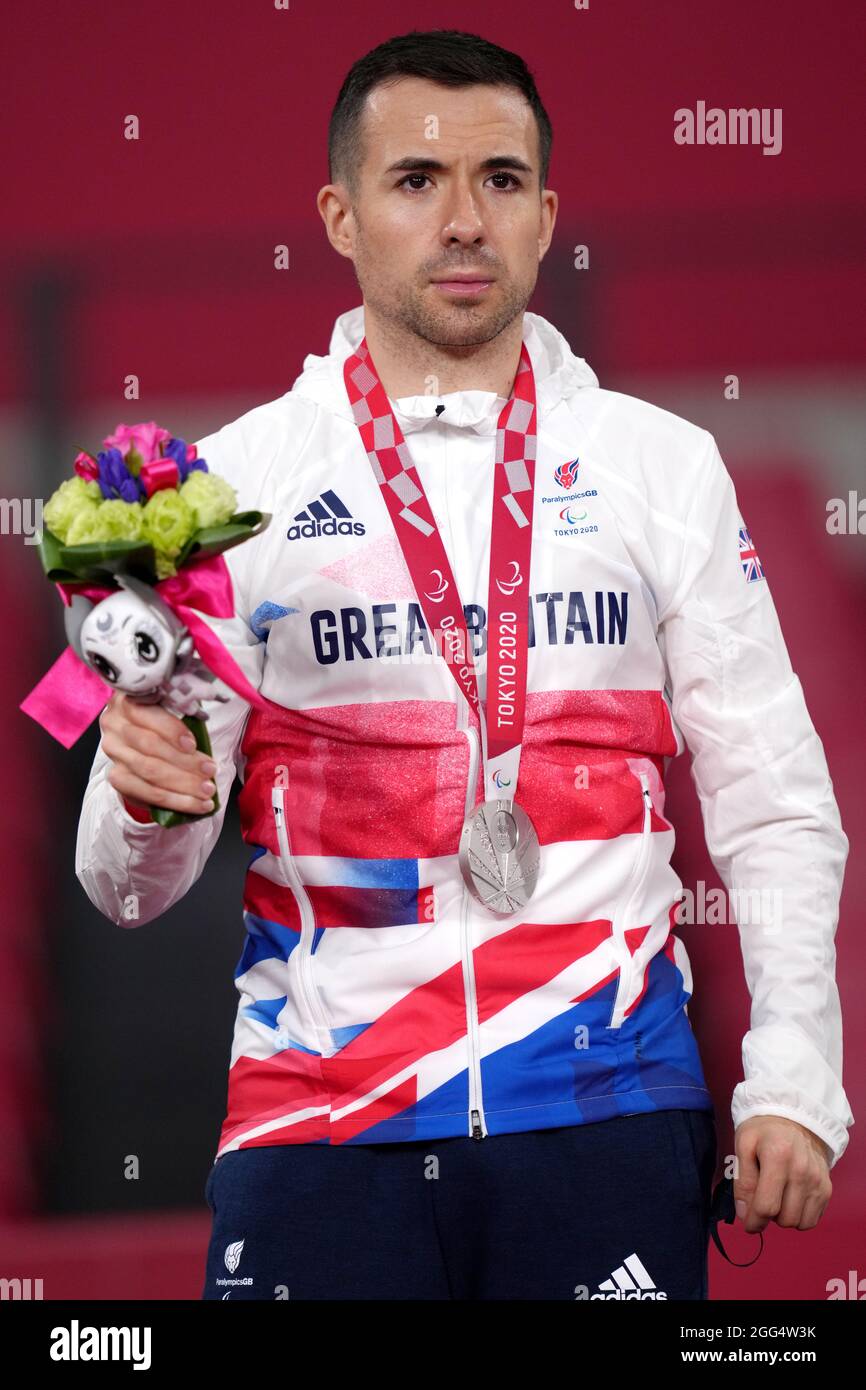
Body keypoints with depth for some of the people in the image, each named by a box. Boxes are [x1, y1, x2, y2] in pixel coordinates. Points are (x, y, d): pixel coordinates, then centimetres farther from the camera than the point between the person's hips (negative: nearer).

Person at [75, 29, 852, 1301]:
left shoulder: (662, 465, 8)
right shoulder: (237, 479, 5)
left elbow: (771, 799, 9)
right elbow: (133, 885, 3)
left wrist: (792, 1075, -2)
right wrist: (146, 804, -19)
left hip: (606, 1100, 1)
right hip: (321, 1117, -1)